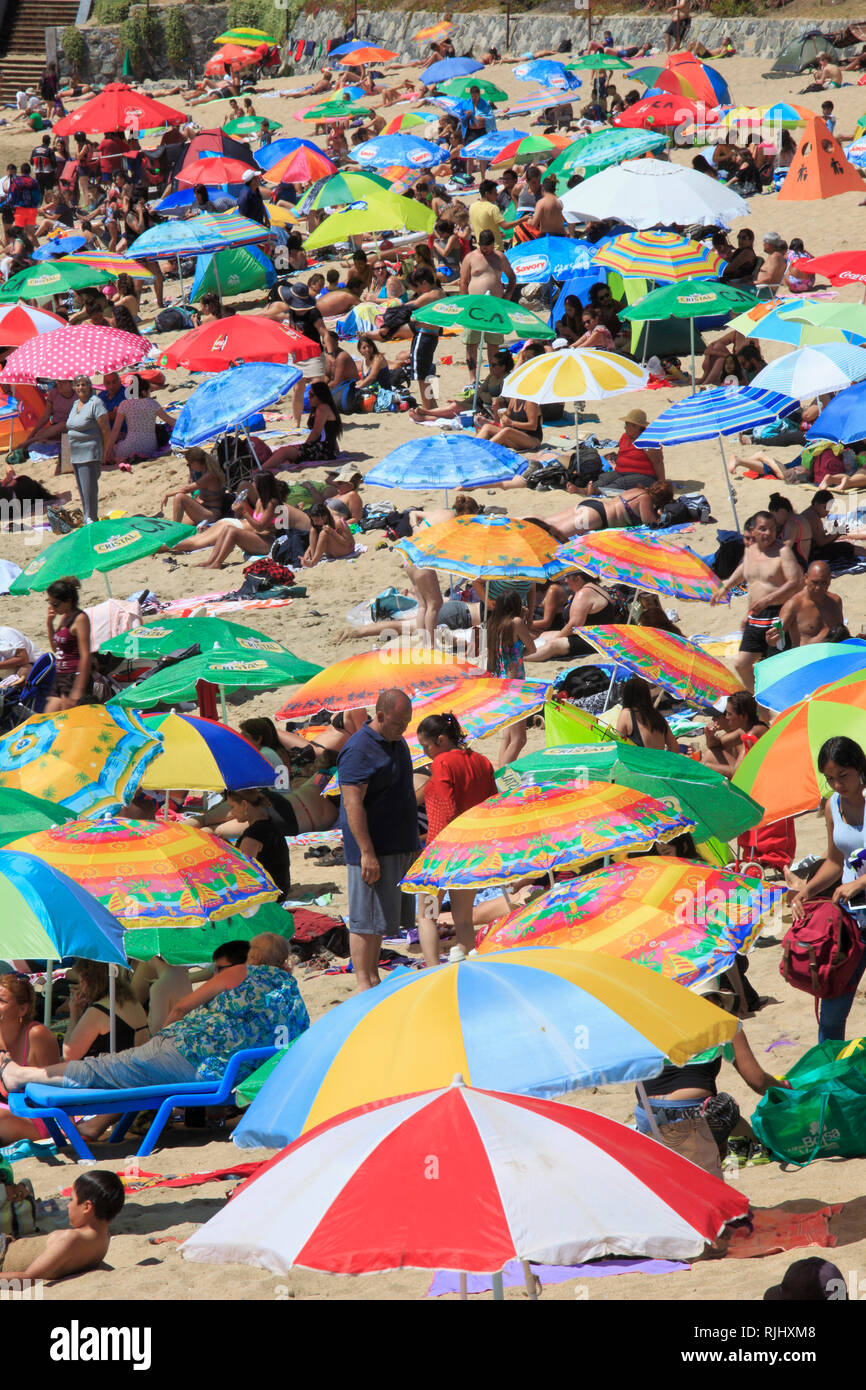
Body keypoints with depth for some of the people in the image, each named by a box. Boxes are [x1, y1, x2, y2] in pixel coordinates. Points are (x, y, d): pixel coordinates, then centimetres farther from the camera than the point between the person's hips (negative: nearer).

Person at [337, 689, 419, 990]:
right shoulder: (358, 750, -17)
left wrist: (412, 844, 24)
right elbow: (353, 804, -21)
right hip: (372, 848, -9)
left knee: (382, 917, 13)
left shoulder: (398, 742, 13)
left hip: (399, 846, 9)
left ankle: (373, 977, 20)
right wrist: (367, 852, -25)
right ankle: (363, 983, -4)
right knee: (366, 918, -6)